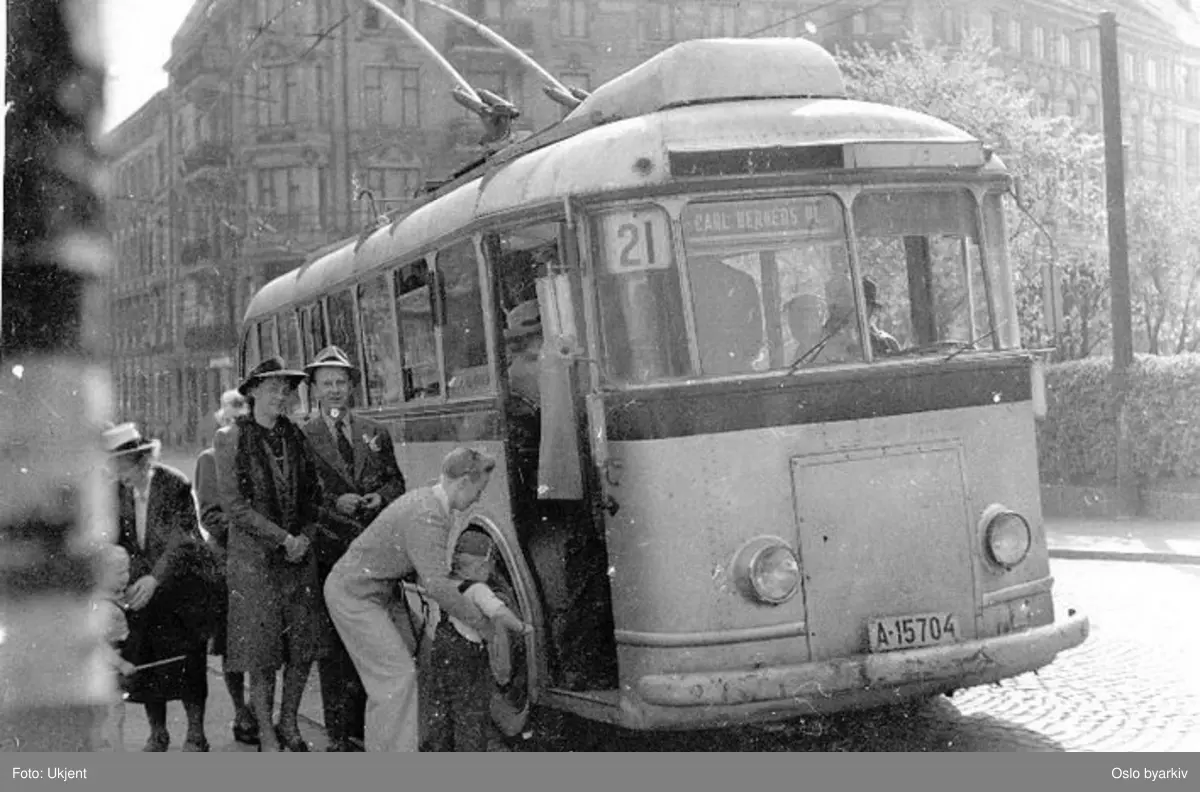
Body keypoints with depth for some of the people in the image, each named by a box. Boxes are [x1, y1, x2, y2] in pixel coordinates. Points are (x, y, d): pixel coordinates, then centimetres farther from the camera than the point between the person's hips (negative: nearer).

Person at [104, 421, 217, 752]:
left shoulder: (175, 485, -16)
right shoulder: (119, 491, 1)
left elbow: (181, 540, -22)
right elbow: (118, 539, 7)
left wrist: (155, 578, -32)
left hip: (182, 585, -5)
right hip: (144, 586, 5)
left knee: (186, 661, -3)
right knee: (144, 662, 3)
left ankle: (195, 736, 10)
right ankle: (157, 734, 17)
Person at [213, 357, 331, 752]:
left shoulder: (294, 435, 9)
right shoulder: (229, 438, -5)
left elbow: (314, 493, 14)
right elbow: (234, 505, -9)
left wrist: (305, 536, -3)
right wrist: (282, 538, -12)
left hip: (300, 552, 4)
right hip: (254, 555, -4)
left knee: (304, 645, 4)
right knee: (262, 650, -1)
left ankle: (289, 725, 20)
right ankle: (266, 736, 11)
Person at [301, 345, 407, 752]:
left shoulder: (375, 432, 14)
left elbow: (396, 481, 18)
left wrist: (380, 497, -2)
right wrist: (334, 503, -15)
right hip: (328, 551, -4)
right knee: (333, 644, -3)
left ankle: (365, 723, 16)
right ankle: (338, 733, 3)